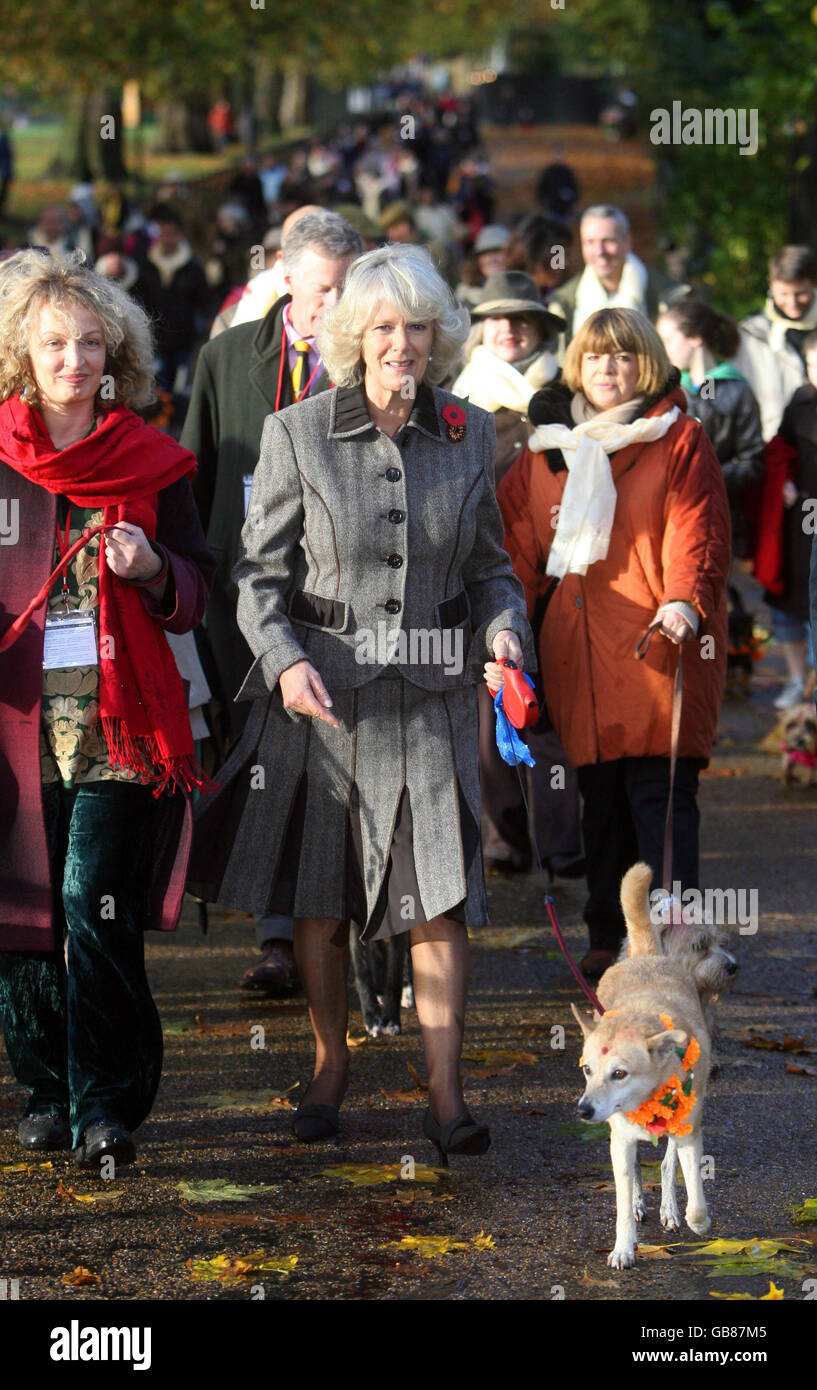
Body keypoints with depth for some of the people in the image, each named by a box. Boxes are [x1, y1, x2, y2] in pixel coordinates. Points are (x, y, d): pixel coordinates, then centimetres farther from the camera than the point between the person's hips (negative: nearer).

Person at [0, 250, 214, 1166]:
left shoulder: (151, 464, 8)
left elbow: (196, 592, 11)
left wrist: (152, 570, -9)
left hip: (117, 720, -1)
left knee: (95, 907, -11)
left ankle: (107, 1106, -6)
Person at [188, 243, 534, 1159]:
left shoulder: (468, 436, 4)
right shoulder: (297, 434, -3)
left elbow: (488, 564, 13)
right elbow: (260, 573, -1)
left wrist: (503, 628, -7)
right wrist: (285, 661, -17)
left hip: (432, 696, 1)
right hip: (321, 689, -1)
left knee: (440, 892, -6)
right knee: (317, 895, 8)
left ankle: (444, 1091, 0)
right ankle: (330, 1064, 27)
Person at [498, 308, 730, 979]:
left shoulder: (679, 440, 5)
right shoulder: (547, 447, 17)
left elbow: (697, 532, -4)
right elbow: (518, 538, 16)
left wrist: (684, 602, -21)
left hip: (658, 646, -4)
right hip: (577, 648, 4)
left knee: (660, 790, -11)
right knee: (600, 795, 6)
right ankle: (608, 938, 14)